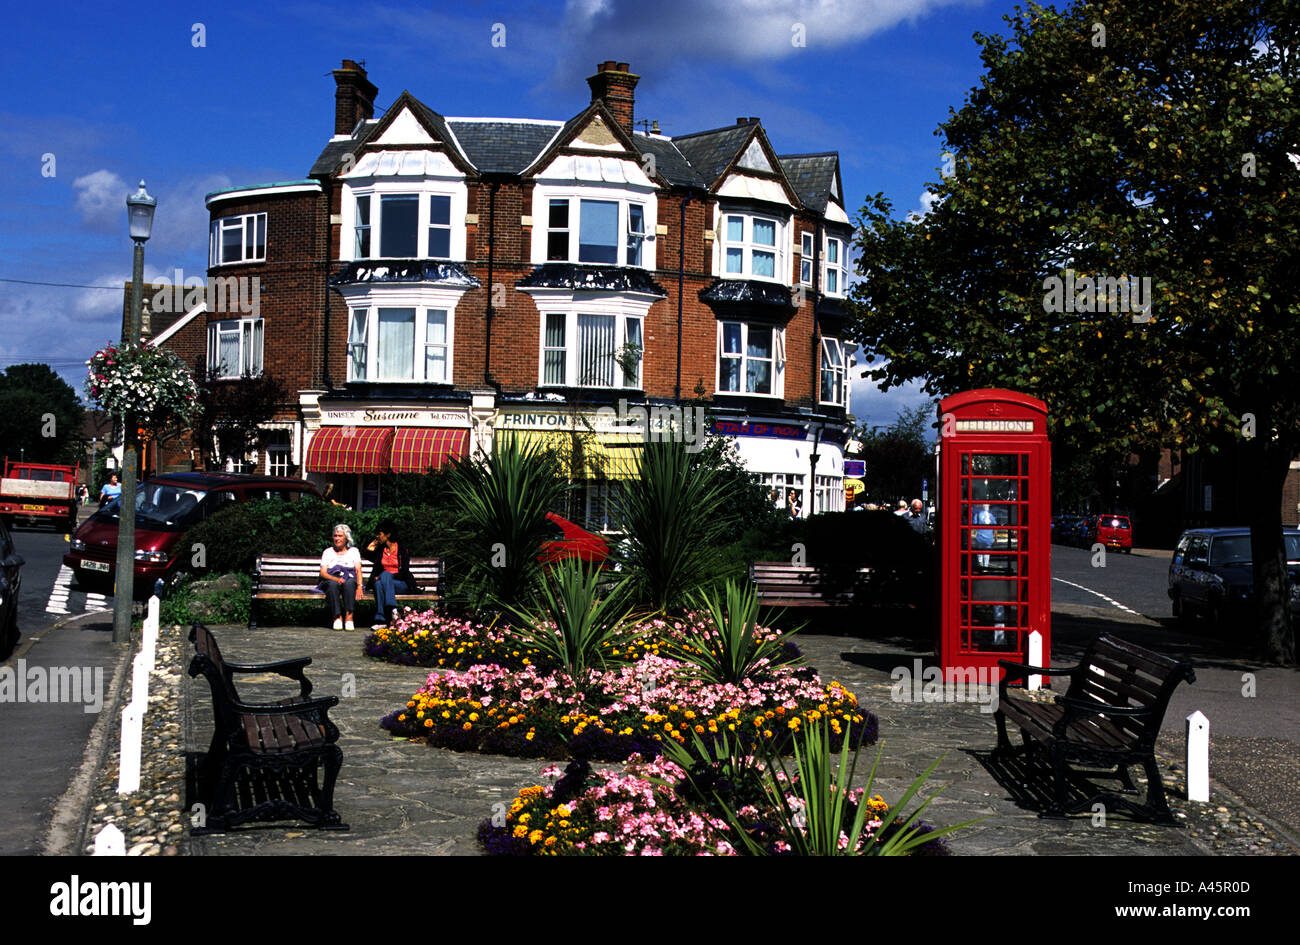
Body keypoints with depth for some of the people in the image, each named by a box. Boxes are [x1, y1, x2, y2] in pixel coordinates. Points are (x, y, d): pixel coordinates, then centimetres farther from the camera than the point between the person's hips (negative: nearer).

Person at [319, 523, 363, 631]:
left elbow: (358, 570, 2)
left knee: (349, 582, -36)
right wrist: (337, 579, -18)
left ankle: (349, 616, -39)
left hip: (350, 582, 0)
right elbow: (323, 573, 3)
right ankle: (338, 617, -35)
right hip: (331, 581, 0)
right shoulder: (328, 552, 16)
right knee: (333, 584, -36)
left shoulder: (353, 551, 16)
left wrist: (359, 586, -17)